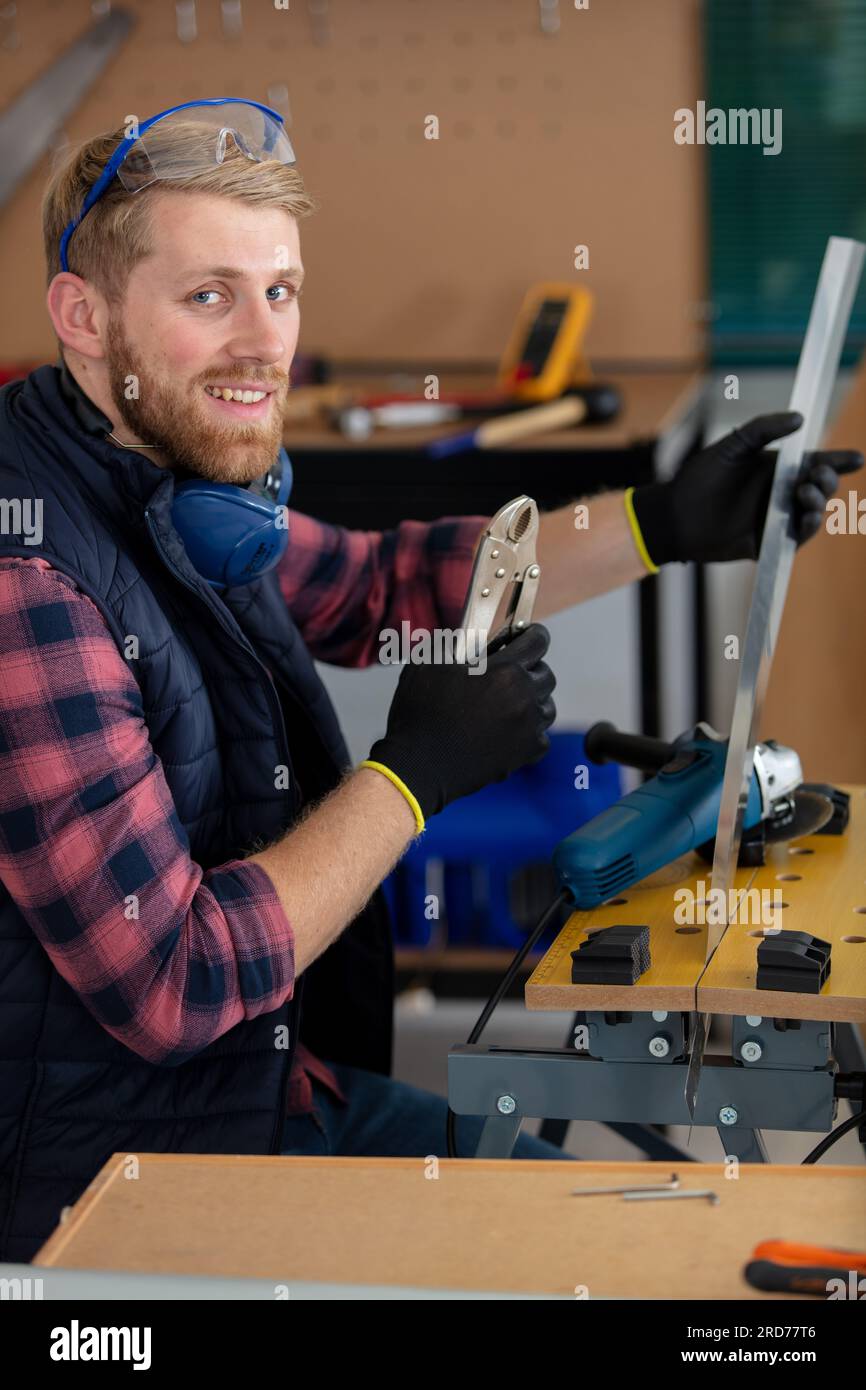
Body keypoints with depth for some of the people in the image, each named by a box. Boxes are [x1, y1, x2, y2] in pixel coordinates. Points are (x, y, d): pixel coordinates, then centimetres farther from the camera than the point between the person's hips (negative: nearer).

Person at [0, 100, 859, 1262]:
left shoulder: (185, 489, 1)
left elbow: (382, 587, 19)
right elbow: (175, 988, -27)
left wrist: (666, 525, 9)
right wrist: (416, 774, -17)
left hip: (271, 1075, 9)